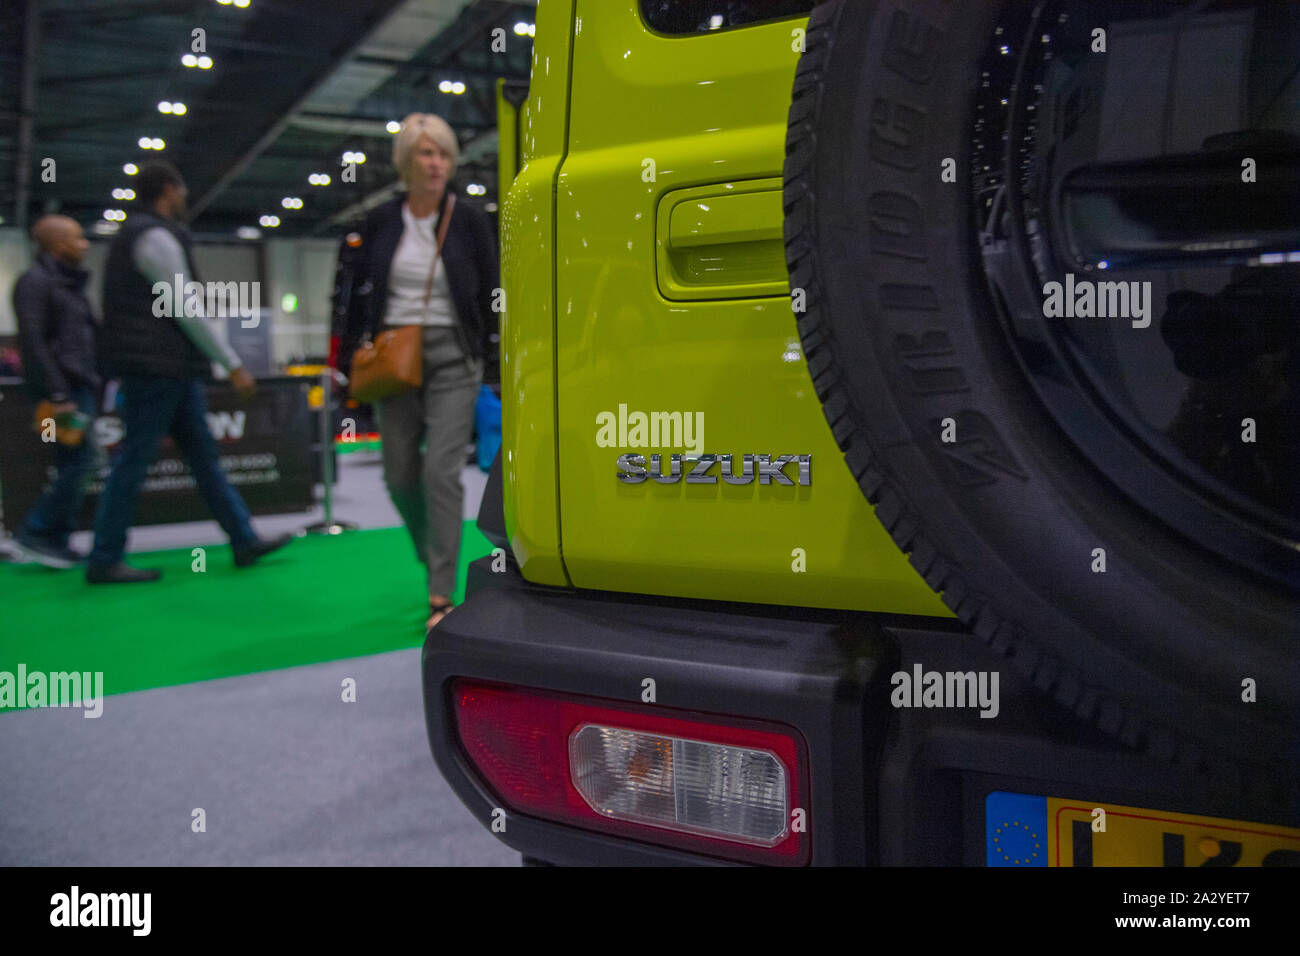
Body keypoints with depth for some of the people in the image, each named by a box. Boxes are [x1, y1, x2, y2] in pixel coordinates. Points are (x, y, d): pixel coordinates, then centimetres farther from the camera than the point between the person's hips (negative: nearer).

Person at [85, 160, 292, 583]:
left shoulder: (135, 235, 19)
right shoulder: (158, 238, -12)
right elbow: (186, 311, -17)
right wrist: (233, 365, -14)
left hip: (172, 370, 10)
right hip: (156, 368, -10)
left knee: (203, 453, 10)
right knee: (134, 460, -6)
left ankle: (244, 540, 14)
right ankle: (104, 561, 0)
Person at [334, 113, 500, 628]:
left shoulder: (470, 221, 1)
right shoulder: (380, 222, 5)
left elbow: (492, 296, 4)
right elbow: (356, 295, 10)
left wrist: (496, 368, 2)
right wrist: (349, 362, 7)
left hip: (453, 358, -3)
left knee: (442, 472, -12)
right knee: (400, 476, 6)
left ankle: (441, 597, -9)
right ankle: (433, 560, 33)